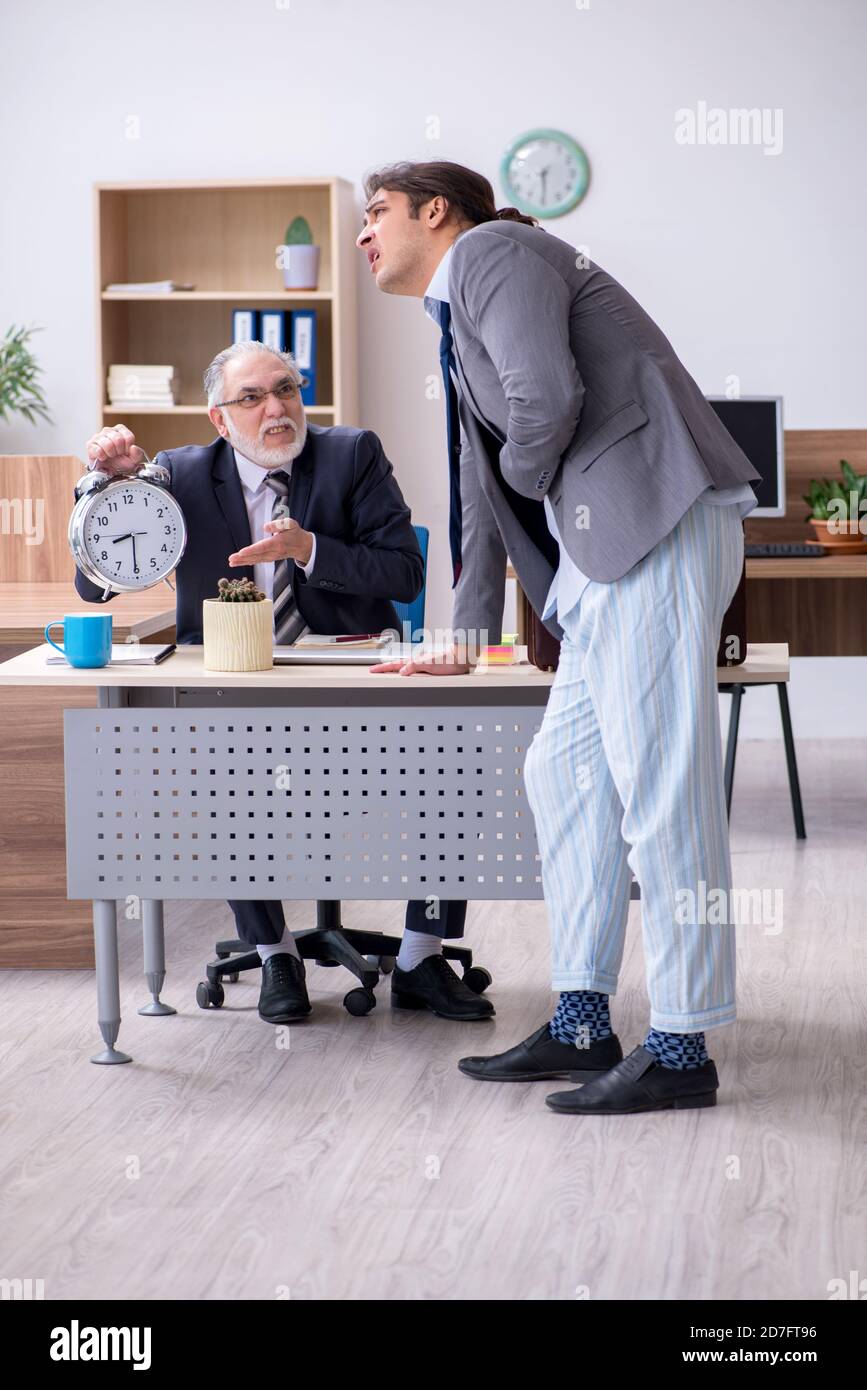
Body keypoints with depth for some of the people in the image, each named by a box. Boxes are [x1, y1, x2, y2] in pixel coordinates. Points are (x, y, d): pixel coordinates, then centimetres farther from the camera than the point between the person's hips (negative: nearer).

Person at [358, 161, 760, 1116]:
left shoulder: (491, 249, -1)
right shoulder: (455, 329, 27)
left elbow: (545, 398, -17)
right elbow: (482, 497, 33)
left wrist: (530, 477, 4)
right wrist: (465, 642, 37)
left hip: (660, 523, -10)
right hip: (603, 546, 10)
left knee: (657, 781, -10)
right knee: (564, 771, 10)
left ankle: (681, 1049, -7)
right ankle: (582, 1027, 14)